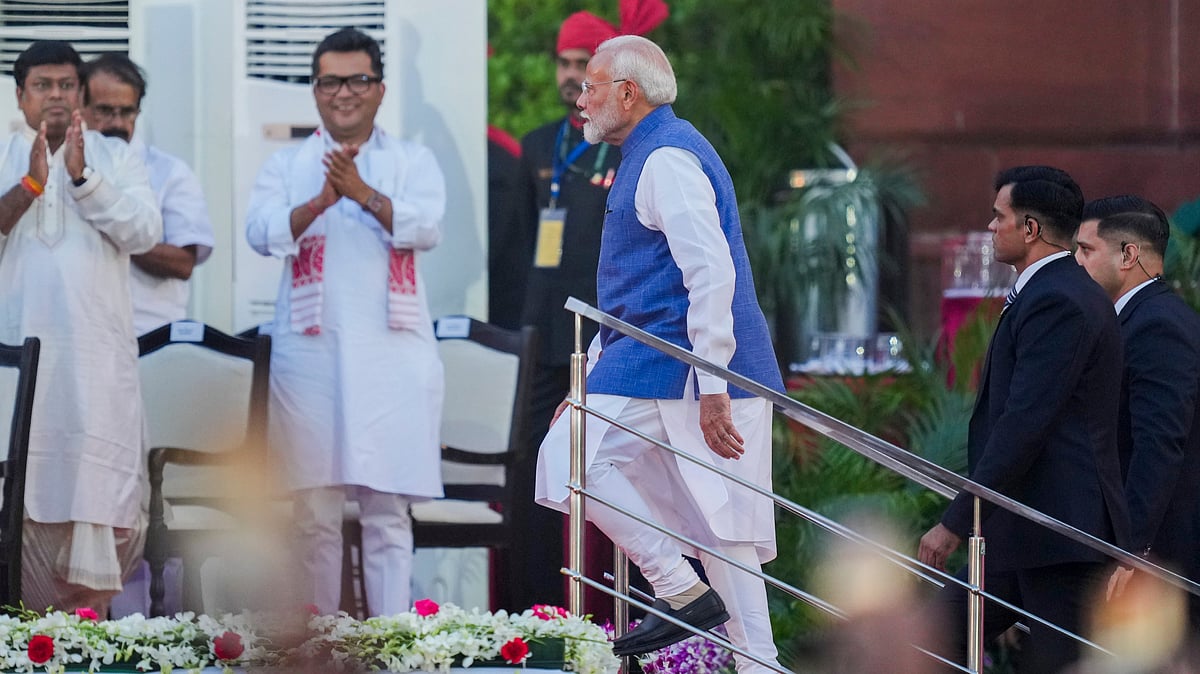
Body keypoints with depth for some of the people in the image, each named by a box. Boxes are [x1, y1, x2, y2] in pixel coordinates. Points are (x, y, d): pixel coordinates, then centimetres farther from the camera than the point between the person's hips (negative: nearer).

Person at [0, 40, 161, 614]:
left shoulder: (115, 158, 10)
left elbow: (144, 232, -4)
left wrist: (82, 177, -12)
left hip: (96, 350, -1)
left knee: (99, 482, -9)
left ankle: (89, 606, -6)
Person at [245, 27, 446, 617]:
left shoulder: (413, 162, 9)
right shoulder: (287, 165, 11)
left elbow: (425, 227, -9)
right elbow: (262, 232, -6)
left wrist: (365, 194, -24)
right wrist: (320, 202, -23)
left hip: (392, 353, -1)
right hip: (310, 351, 1)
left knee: (388, 512, -2)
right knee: (314, 511, 2)